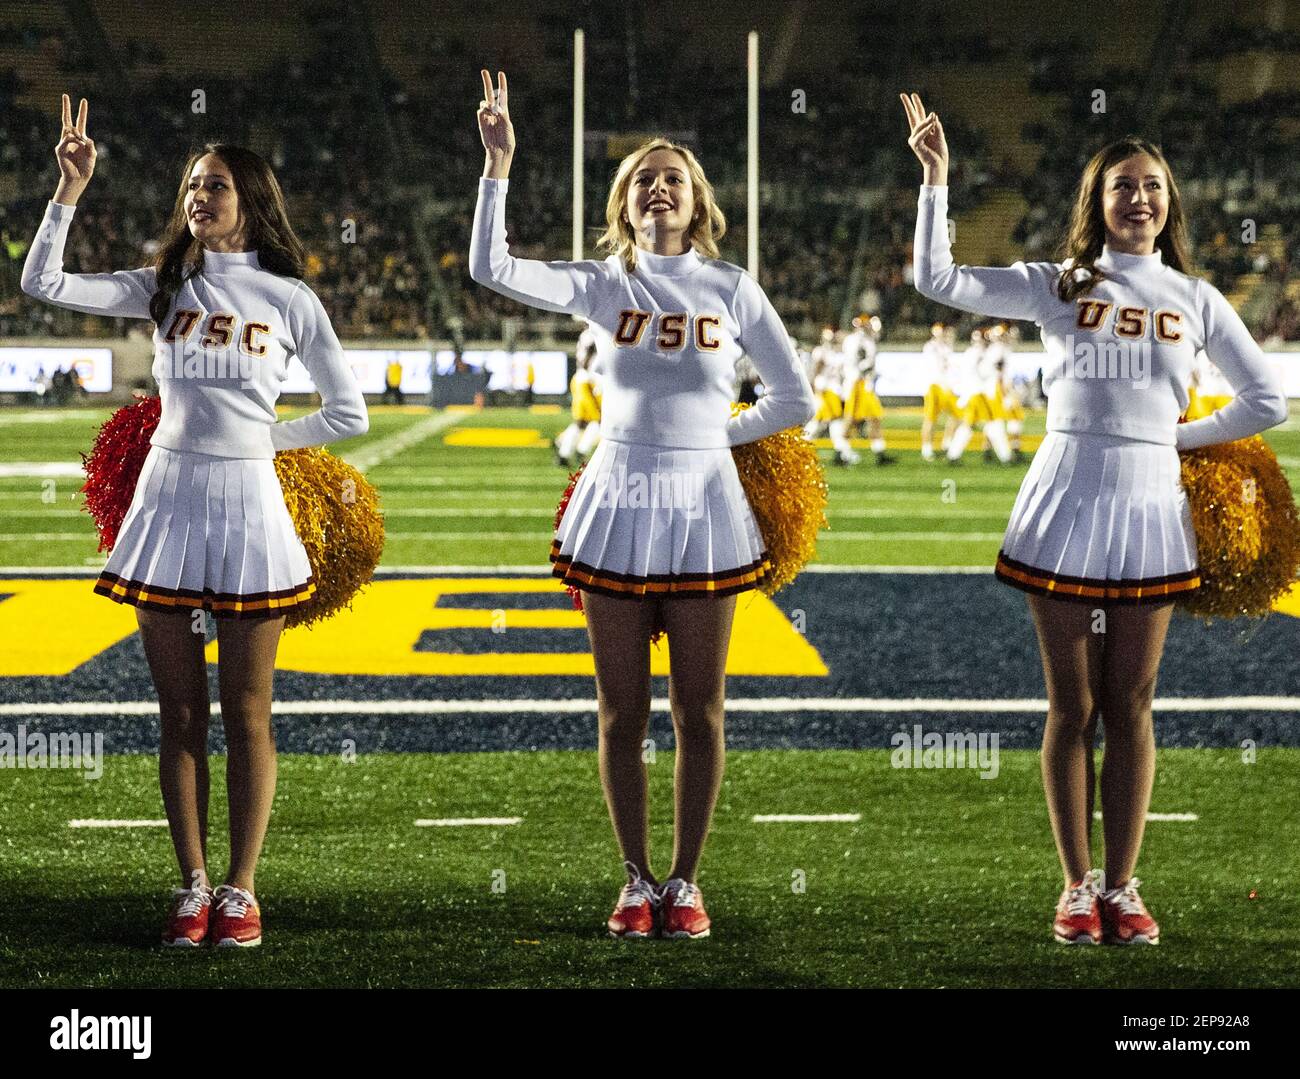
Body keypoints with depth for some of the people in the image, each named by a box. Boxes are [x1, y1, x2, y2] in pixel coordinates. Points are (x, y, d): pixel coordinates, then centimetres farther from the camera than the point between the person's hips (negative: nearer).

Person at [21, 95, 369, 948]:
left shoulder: (289, 298, 3)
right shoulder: (163, 288, 8)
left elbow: (349, 413, 7)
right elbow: (44, 284, -3)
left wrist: (263, 438, 3)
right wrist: (72, 190, -8)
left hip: (248, 501, -2)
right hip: (169, 498, 2)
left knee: (247, 713, 2)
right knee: (181, 712, 5)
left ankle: (240, 892, 8)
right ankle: (193, 888, 12)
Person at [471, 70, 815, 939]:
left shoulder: (732, 288, 4)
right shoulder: (604, 286, 3)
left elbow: (795, 400, 9)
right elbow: (492, 267, -12)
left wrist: (717, 432, 4)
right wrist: (499, 164, -17)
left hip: (704, 505, 0)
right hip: (619, 501, 0)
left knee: (700, 710, 4)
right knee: (623, 710, 5)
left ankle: (686, 882, 14)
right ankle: (638, 882, 15)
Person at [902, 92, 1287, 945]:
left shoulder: (1195, 300, 7)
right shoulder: (1058, 287, 2)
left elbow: (1268, 402, 11)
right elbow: (939, 280, -9)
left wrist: (1181, 438, 5)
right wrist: (936, 180, -14)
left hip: (1149, 508, 1)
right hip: (1067, 502, -1)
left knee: (1130, 707, 5)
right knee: (1072, 707, 3)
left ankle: (1123, 886, 12)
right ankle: (1079, 886, 11)